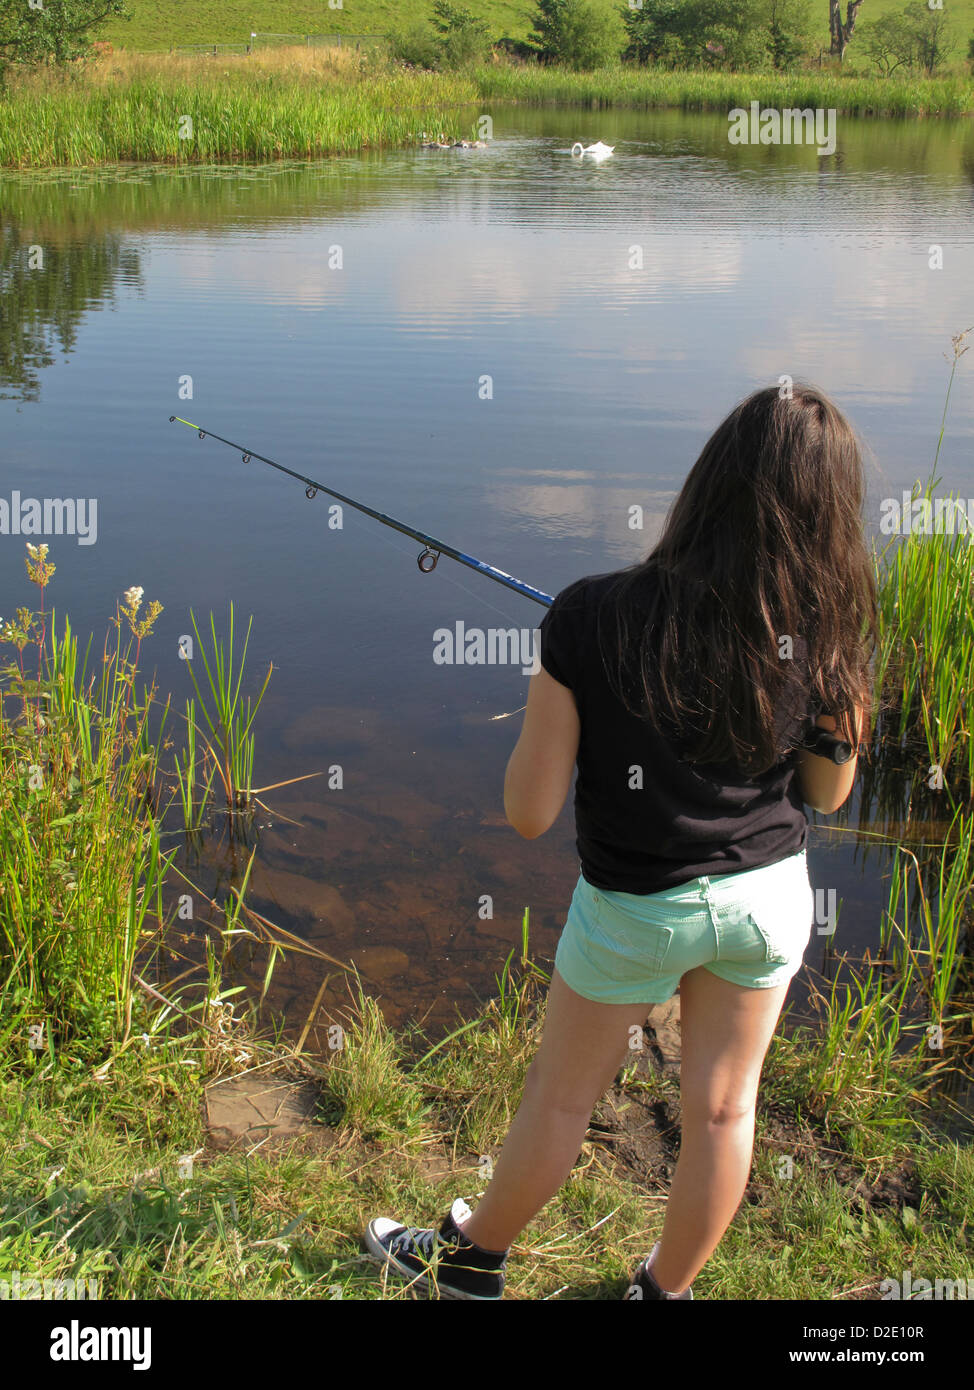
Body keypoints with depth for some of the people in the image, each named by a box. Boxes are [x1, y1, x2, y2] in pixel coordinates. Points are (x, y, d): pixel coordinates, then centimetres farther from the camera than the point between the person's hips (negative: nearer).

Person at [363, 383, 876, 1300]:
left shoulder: (591, 619, -25)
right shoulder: (821, 635, -17)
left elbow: (528, 812, -17)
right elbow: (828, 793, -1)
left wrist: (546, 707, -2)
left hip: (639, 908, -2)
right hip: (770, 893, 2)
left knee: (561, 1098, 19)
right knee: (721, 1106, 20)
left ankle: (471, 1258, 43)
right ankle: (665, 1289, 42)